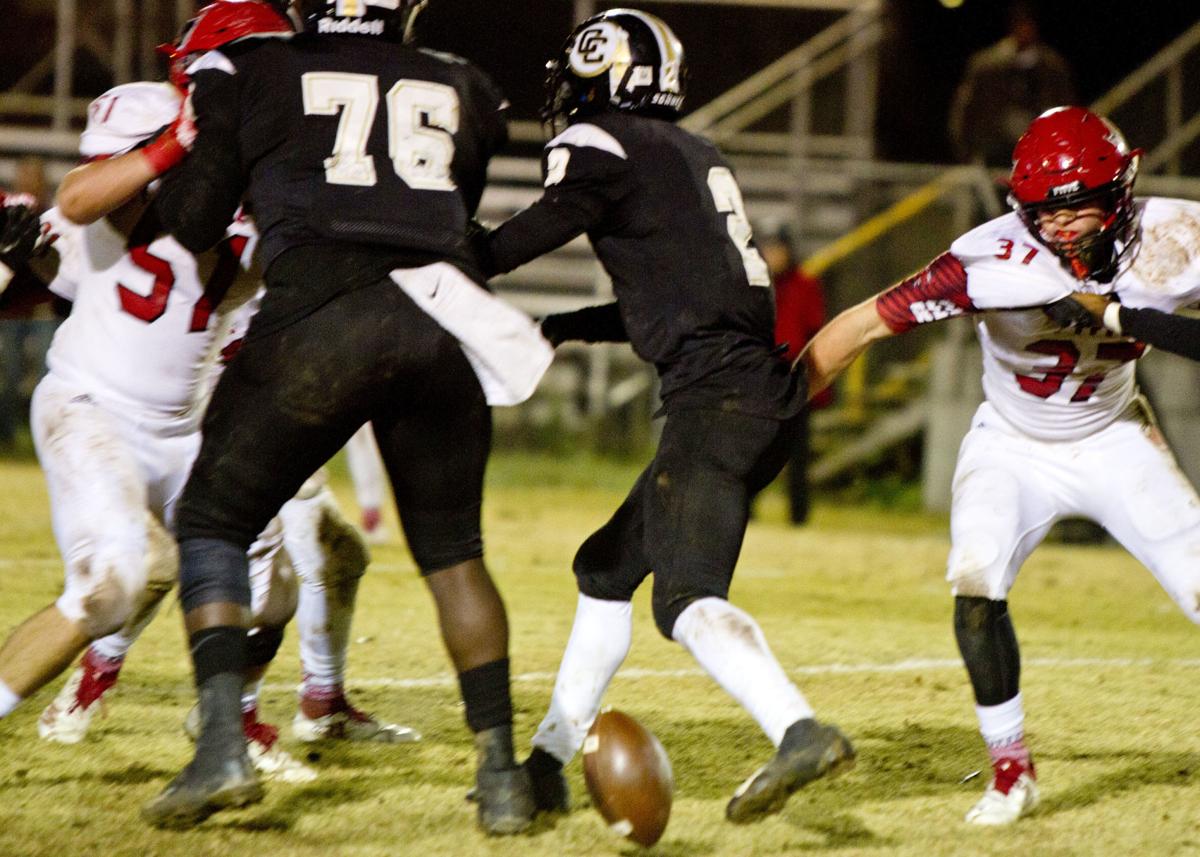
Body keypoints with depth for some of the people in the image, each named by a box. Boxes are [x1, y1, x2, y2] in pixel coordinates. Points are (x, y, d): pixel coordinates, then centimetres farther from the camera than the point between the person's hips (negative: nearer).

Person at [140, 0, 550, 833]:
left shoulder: (255, 76, 12)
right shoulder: (459, 92, 21)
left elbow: (194, 219, 12)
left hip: (322, 317, -3)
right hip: (439, 319, 3)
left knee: (214, 520, 10)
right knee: (452, 552, 18)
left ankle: (222, 742, -7)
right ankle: (500, 770, 13)